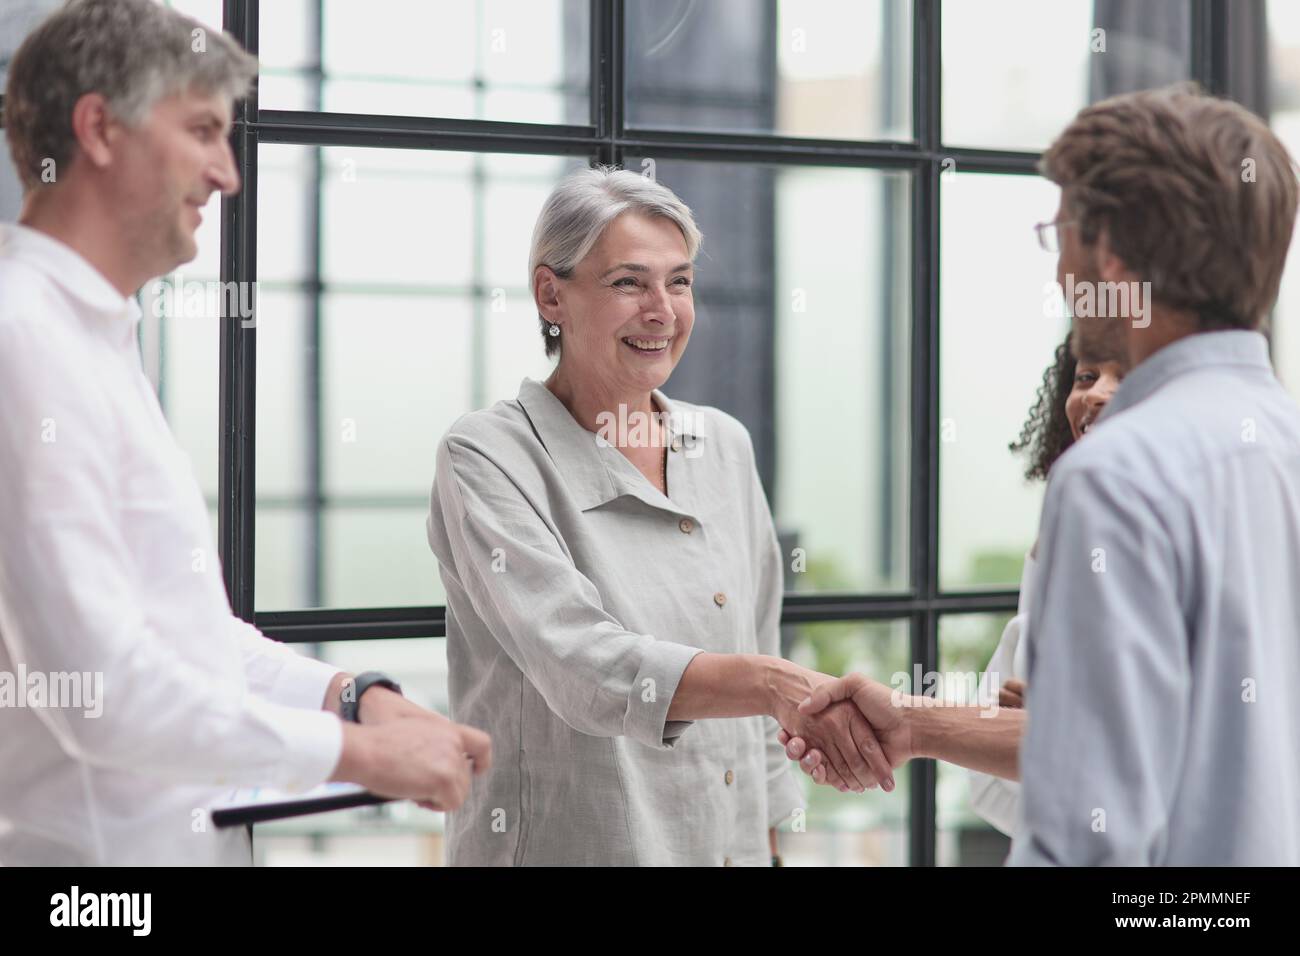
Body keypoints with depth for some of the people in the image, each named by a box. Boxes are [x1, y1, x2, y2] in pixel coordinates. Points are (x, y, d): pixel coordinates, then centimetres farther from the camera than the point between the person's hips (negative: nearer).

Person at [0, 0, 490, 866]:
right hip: (101, 844, -9)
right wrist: (356, 750, -16)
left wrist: (351, 695, 3)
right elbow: (103, 686, -24)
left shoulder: (97, 338, 15)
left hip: (188, 834, 9)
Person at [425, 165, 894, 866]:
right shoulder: (487, 458, -11)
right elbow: (583, 666, -24)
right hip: (566, 843, -5)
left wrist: (769, 844, 12)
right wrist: (771, 683, -36)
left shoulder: (725, 446, 8)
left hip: (729, 843, 6)